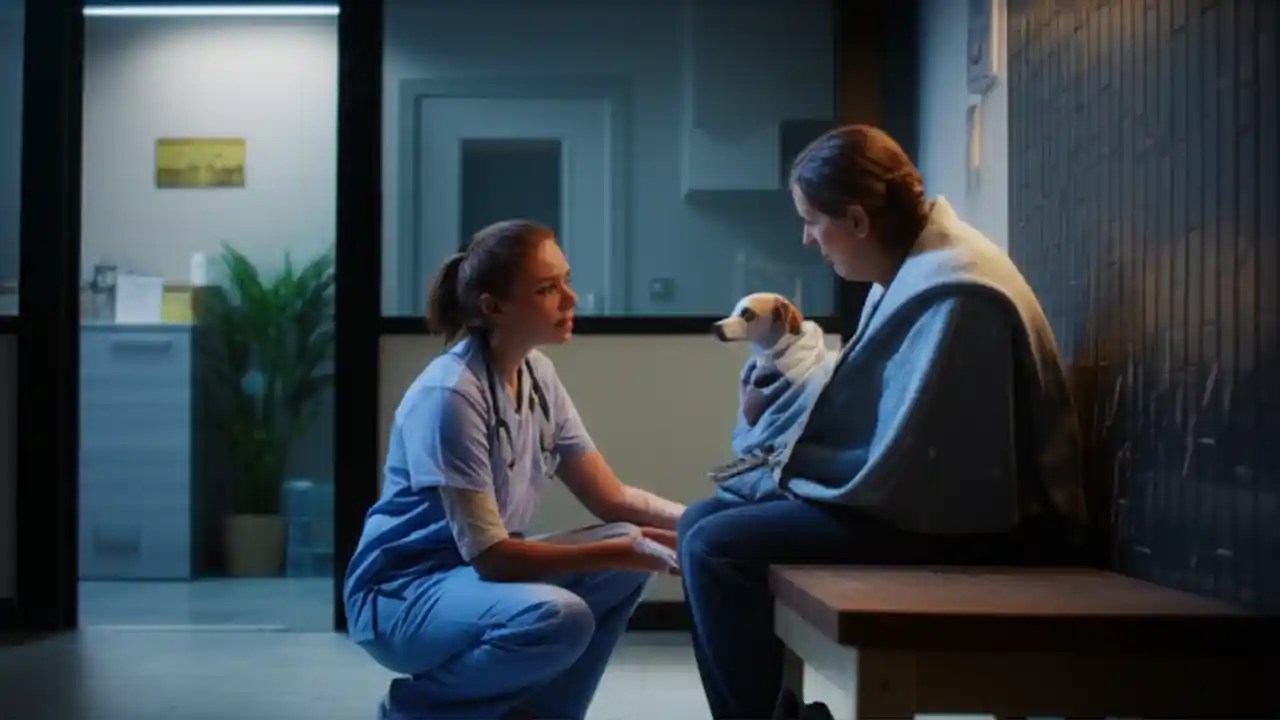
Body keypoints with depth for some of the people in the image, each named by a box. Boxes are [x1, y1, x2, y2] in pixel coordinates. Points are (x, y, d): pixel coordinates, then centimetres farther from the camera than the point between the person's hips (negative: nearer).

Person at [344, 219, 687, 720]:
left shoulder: (538, 374, 1)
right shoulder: (449, 396, -24)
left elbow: (610, 499, 4)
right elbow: (489, 555, -26)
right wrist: (617, 551, -27)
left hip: (477, 572, 8)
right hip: (400, 595, -8)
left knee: (626, 569, -9)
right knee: (558, 617, -31)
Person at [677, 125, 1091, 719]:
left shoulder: (951, 295, -22)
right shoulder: (914, 270, 9)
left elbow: (897, 470, -24)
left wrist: (792, 462, -9)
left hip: (971, 527, -10)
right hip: (920, 493, 10)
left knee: (717, 549, -19)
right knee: (701, 522, 8)